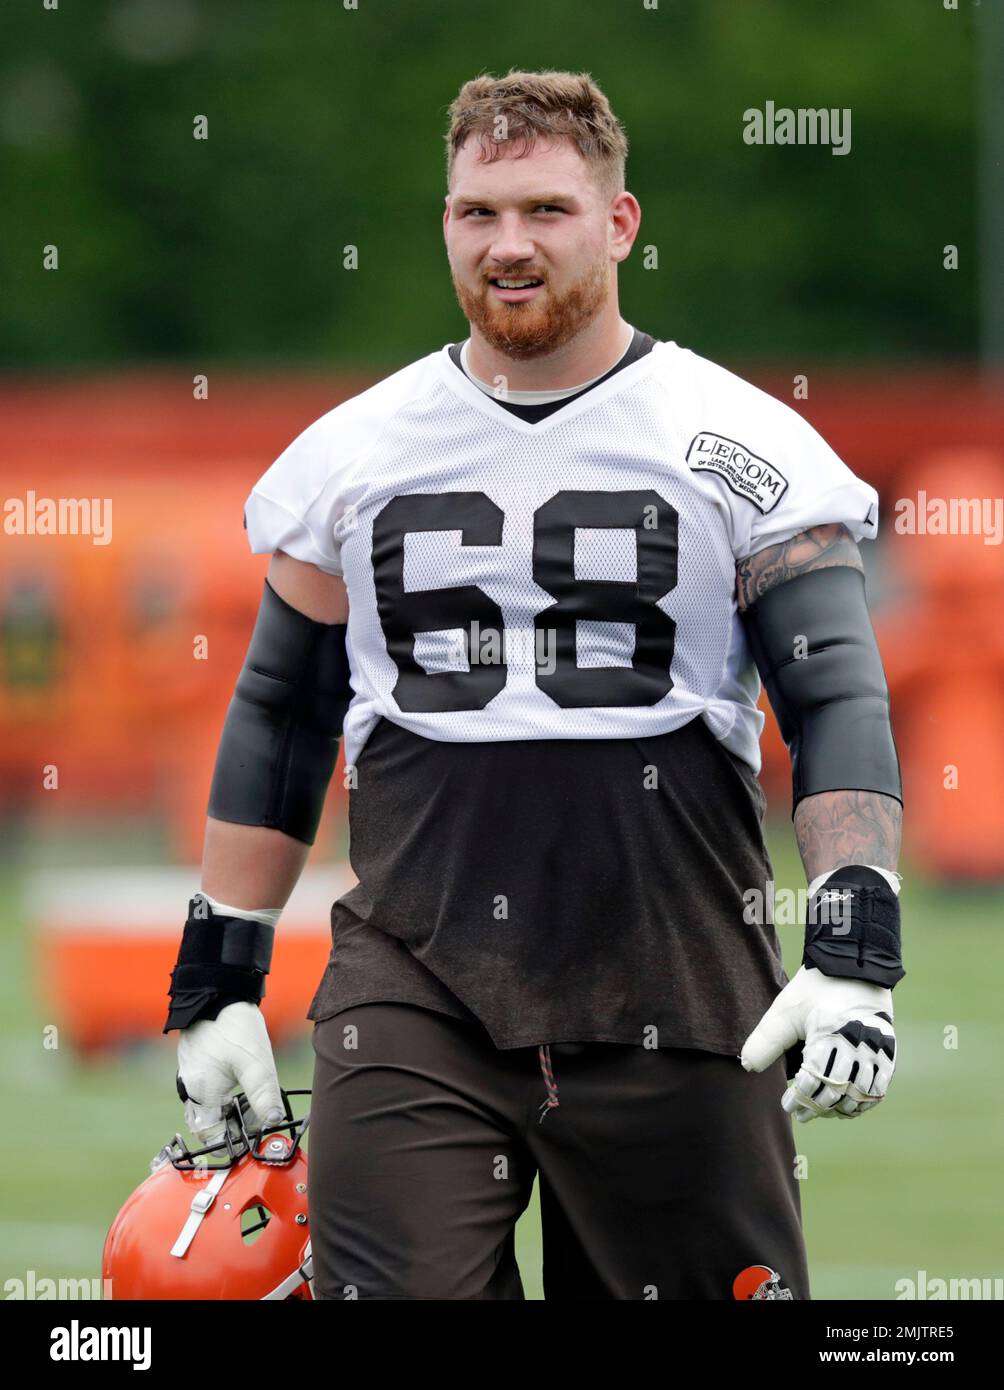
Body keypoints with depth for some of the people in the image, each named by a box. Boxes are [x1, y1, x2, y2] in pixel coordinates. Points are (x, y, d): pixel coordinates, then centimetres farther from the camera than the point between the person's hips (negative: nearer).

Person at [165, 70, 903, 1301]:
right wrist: (217, 982, 14)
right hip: (412, 986, 2)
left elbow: (838, 702, -2)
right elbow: (277, 723, 18)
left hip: (672, 999, -2)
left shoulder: (741, 447, 2)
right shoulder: (350, 457, 11)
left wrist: (854, 954, -14)